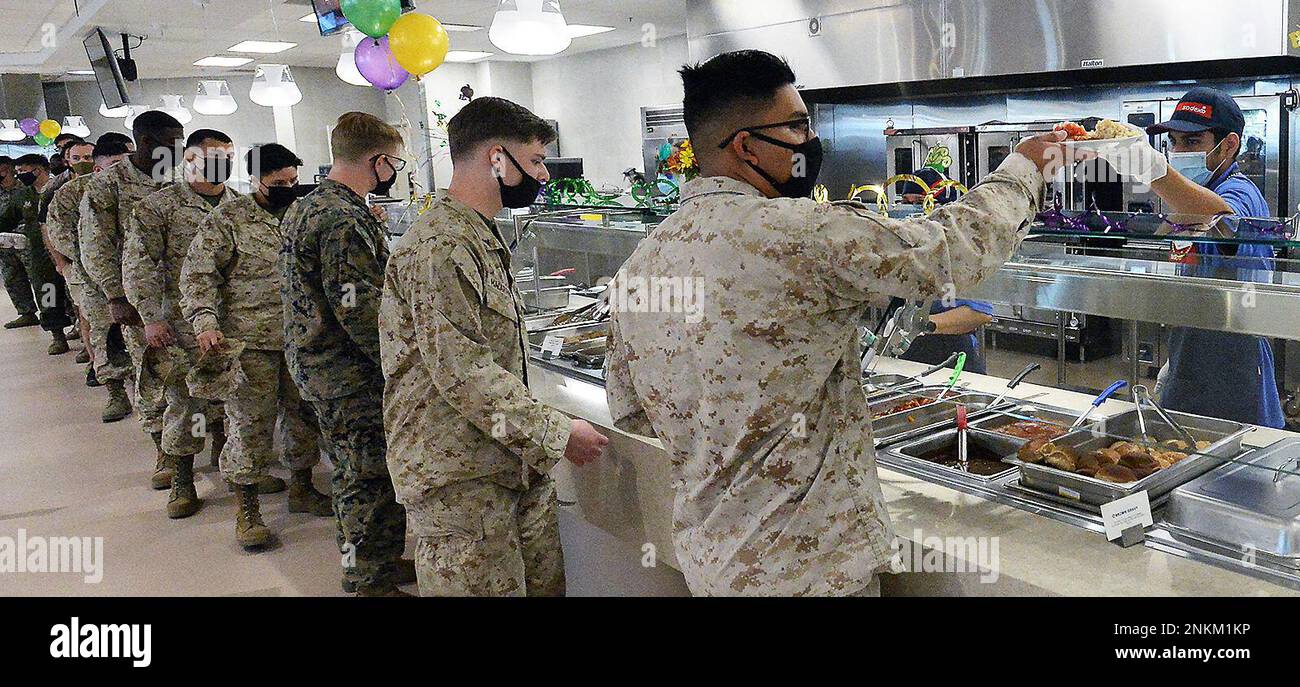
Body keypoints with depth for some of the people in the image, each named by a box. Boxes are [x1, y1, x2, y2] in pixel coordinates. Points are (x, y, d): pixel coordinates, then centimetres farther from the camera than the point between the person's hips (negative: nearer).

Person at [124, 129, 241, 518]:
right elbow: (138, 263, -7)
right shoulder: (160, 205, -3)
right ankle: (181, 480, 12)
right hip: (183, 323, -4)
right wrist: (151, 318, -13)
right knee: (185, 401, -1)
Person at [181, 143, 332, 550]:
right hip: (250, 341, -5)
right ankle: (247, 510, 11)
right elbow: (197, 274, -9)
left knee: (304, 415, 13)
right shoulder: (228, 219, -4)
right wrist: (205, 321, -22)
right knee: (250, 424, 0)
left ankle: (301, 487, 31)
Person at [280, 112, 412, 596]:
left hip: (321, 369, 10)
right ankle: (372, 583, 14)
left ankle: (384, 562, 35)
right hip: (352, 378, -10)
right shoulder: (344, 221, -22)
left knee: (360, 474, 20)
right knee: (371, 482, 1)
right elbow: (362, 312, -25)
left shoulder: (307, 207, 11)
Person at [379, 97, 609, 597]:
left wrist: (541, 433, 18)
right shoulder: (439, 247, -18)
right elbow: (463, 374, -23)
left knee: (545, 585, 14)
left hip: (515, 467, 10)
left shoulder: (483, 237, 16)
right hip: (458, 482, -10)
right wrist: (557, 433, -18)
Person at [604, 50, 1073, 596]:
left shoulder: (638, 263, -1)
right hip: (809, 565, -7)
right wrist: (1024, 168, 4)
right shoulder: (802, 235, -23)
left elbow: (627, 412, 7)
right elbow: (953, 250, -13)